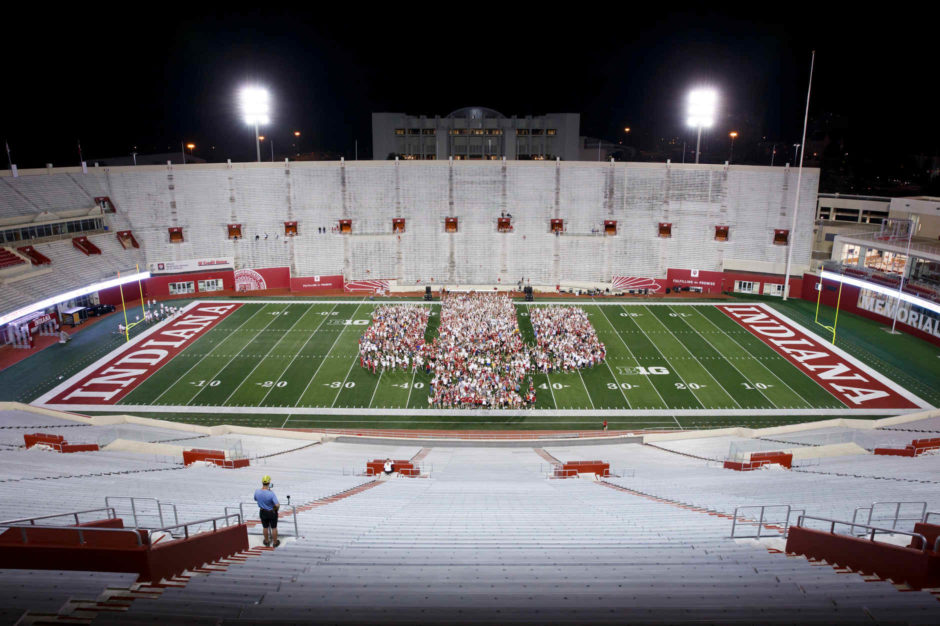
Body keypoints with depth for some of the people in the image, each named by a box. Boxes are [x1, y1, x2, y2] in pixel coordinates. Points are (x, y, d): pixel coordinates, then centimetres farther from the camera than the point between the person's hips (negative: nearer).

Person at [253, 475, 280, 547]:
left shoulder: (257, 491, -19)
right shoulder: (271, 493, -32)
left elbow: (255, 499, 4)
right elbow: (277, 505, -31)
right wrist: (278, 506, -8)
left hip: (263, 512, 3)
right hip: (272, 513, -3)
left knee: (265, 527, 24)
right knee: (274, 528, 16)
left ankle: (267, 541, 42)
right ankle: (275, 542, 31)